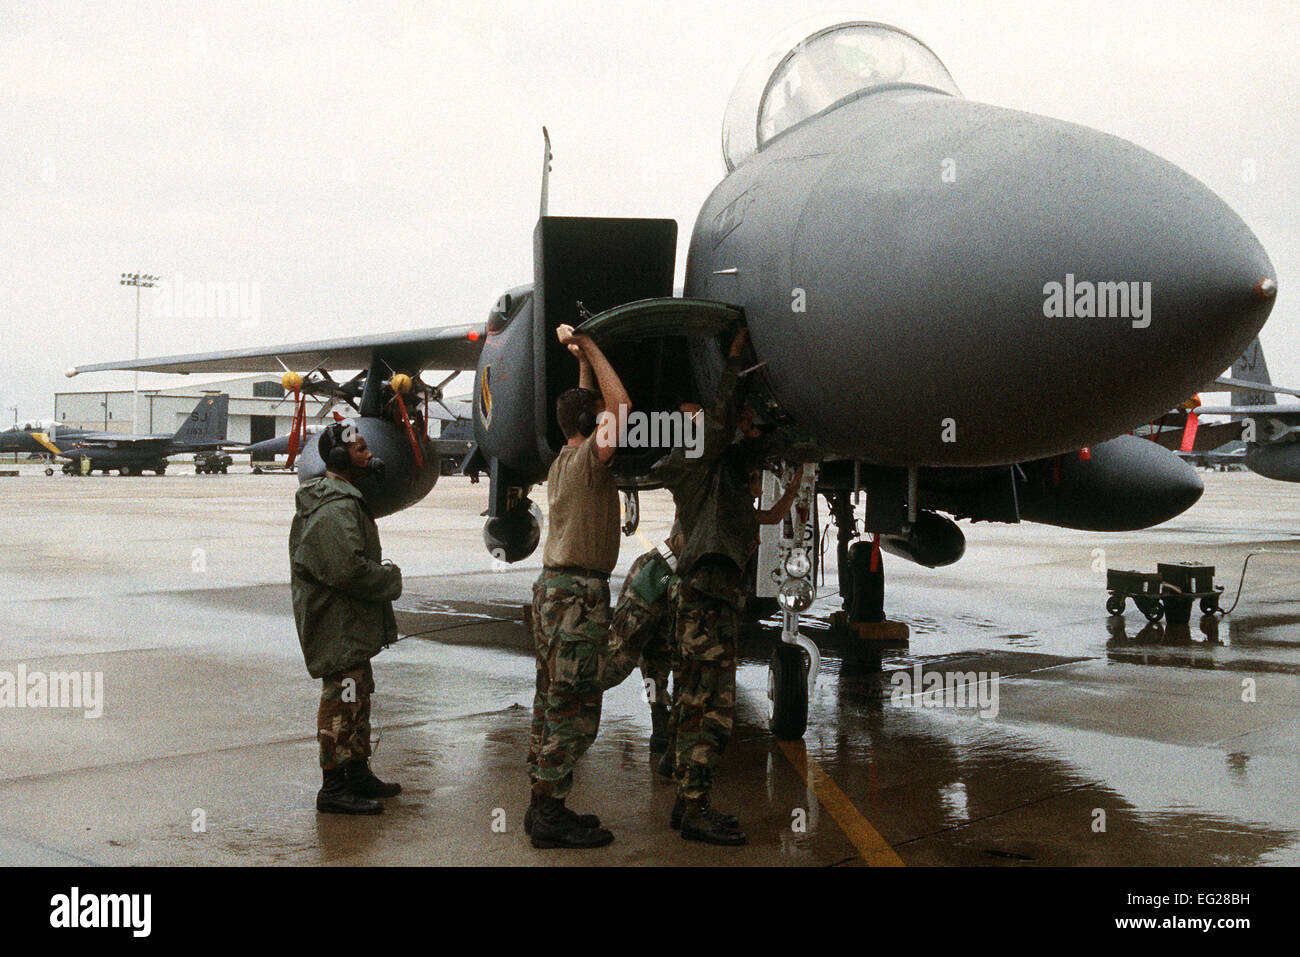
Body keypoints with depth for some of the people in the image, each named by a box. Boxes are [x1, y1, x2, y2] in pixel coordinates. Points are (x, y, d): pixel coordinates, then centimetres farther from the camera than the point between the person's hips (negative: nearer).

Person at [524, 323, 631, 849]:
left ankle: (542, 807, 16)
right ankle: (550, 815, -5)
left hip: (553, 588, 10)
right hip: (577, 593, -10)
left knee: (552, 705, 11)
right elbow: (621, 406, -16)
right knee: (573, 712, -7)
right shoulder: (587, 460, -11)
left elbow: (592, 407, 31)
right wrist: (589, 348, -7)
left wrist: (582, 358, 29)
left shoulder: (564, 460, 14)